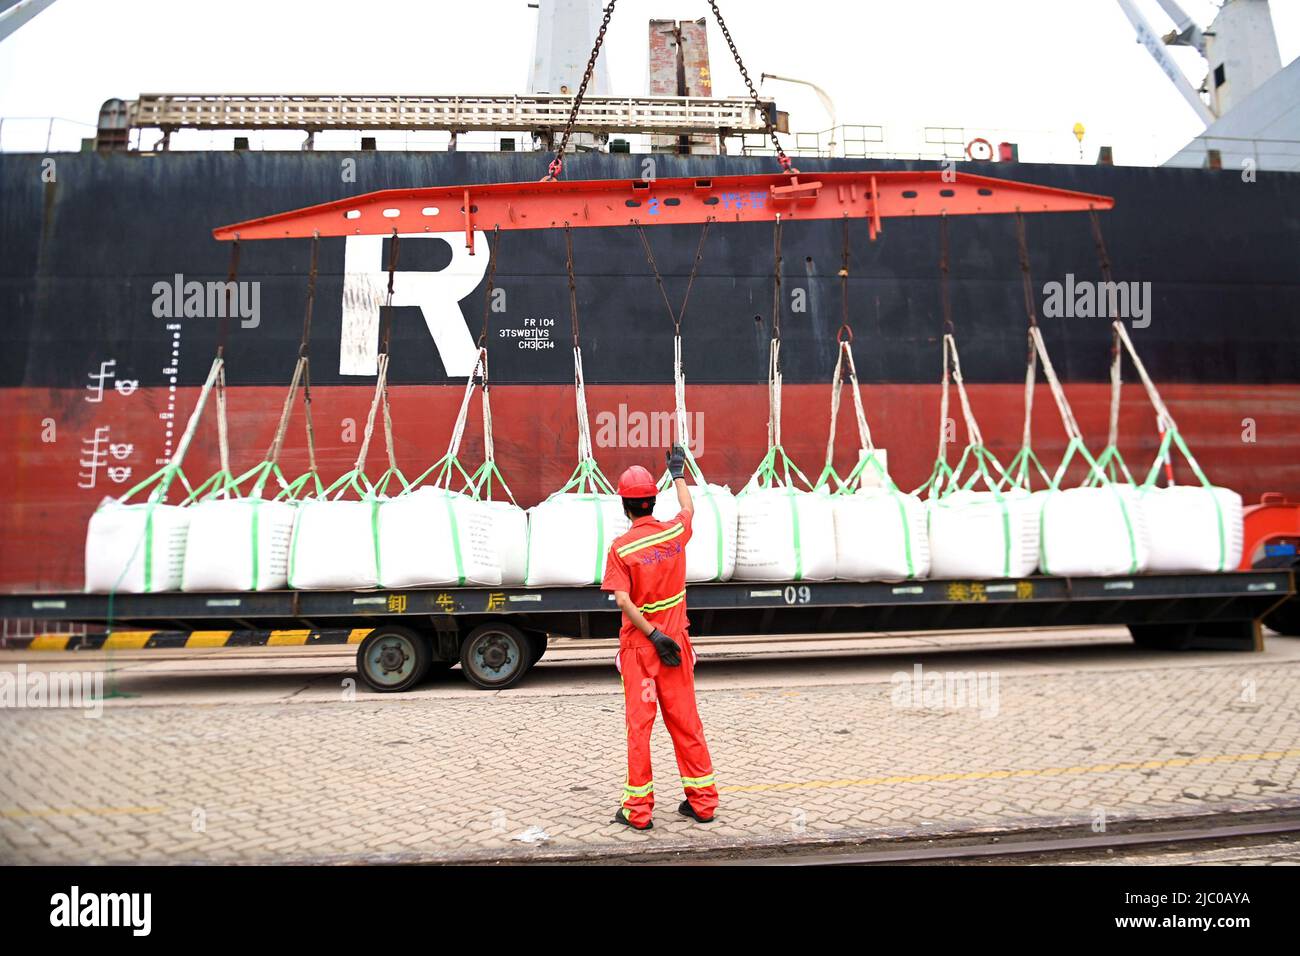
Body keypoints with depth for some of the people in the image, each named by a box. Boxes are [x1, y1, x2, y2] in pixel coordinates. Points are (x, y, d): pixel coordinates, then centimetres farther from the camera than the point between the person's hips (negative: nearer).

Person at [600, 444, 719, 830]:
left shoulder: (621, 547, -12)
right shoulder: (675, 532, -2)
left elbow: (623, 601, -20)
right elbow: (688, 508, 21)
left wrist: (653, 635, -15)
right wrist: (678, 472, 34)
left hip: (639, 644, -3)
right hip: (675, 641, 3)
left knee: (639, 723, 4)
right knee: (685, 719, 11)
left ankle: (638, 809, 10)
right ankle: (702, 801, 19)